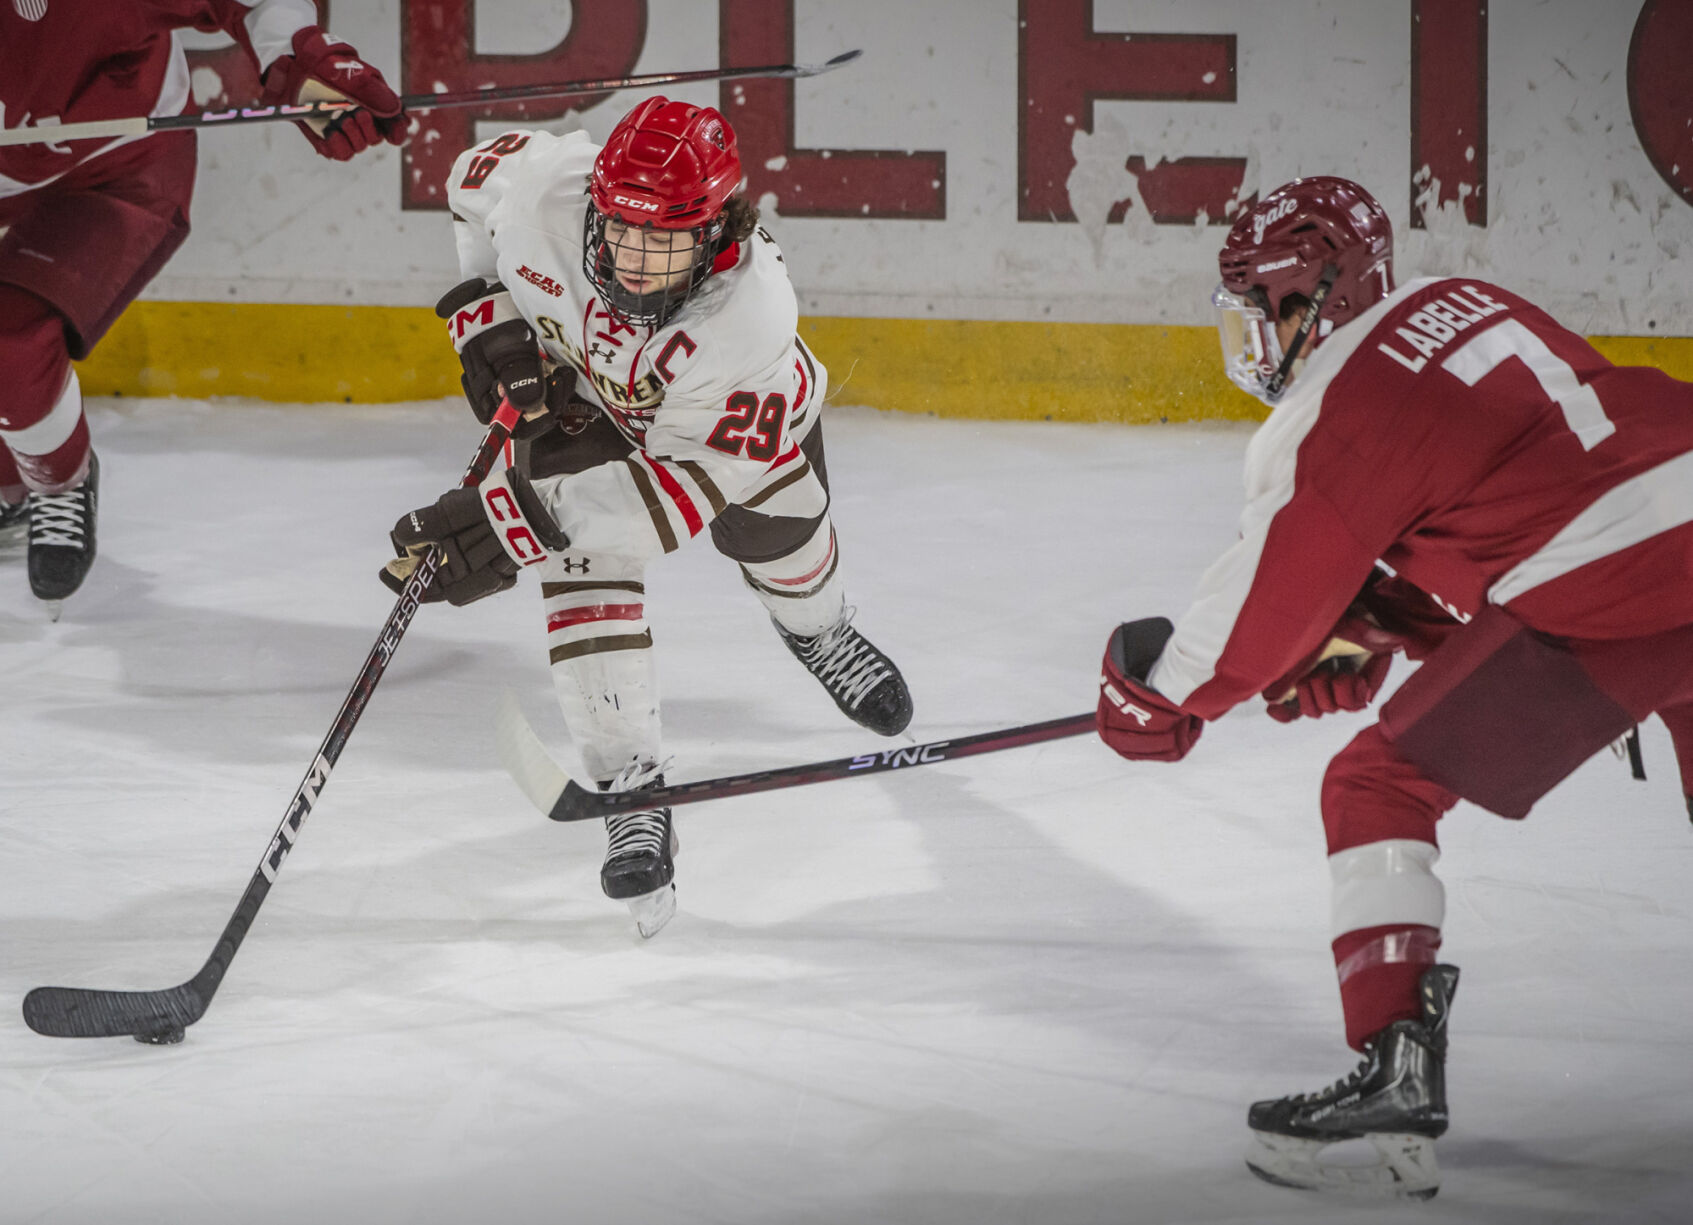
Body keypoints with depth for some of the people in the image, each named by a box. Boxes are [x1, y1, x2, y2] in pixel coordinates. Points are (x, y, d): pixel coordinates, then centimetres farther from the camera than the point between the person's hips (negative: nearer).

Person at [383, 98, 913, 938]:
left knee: (773, 524, 21)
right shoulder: (544, 186, -40)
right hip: (570, 384, 1)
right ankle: (629, 790, -5)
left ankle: (818, 632, 59)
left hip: (721, 404, -1)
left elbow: (678, 484, -41)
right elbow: (472, 186, -12)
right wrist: (487, 320, -18)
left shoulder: (751, 312, -46)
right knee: (583, 573, -16)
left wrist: (519, 518, -46)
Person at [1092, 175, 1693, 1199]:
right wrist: (1360, 642, 25)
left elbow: (1278, 586, -3)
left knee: (1381, 787, 1)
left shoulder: (1342, 405, -6)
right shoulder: (1464, 307, 20)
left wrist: (1168, 696, 12)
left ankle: (1396, 1071, -8)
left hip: (1601, 600, -9)